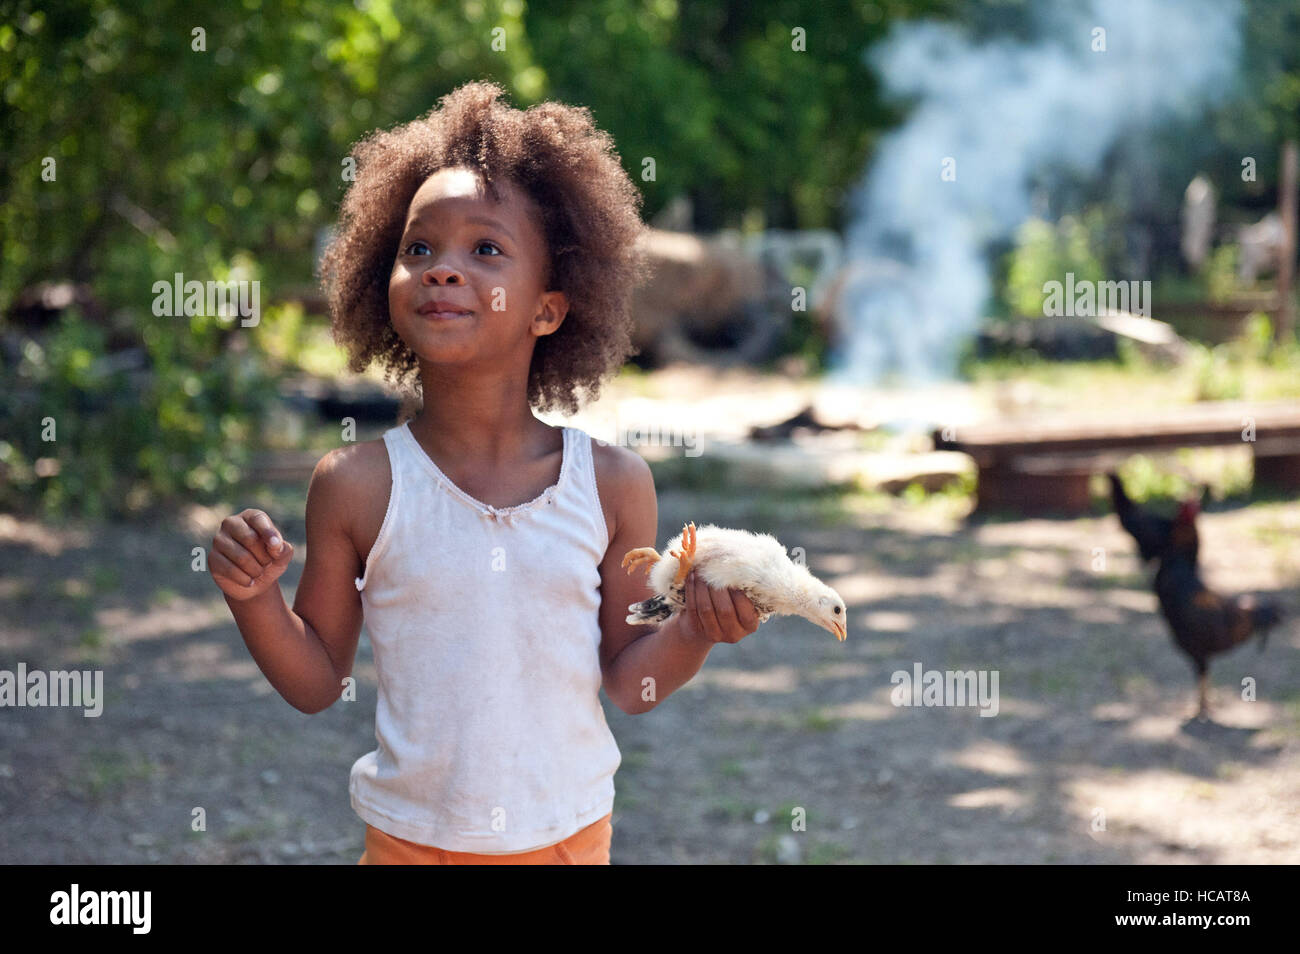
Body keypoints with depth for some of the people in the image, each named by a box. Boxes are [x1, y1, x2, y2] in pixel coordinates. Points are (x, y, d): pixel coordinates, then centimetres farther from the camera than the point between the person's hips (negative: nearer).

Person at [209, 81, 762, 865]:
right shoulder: (358, 487, -11)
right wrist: (254, 597, -18)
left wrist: (697, 631, -17)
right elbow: (316, 681, -2)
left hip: (570, 834, 1)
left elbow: (629, 681, 0)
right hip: (409, 837, -1)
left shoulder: (613, 485, -9)